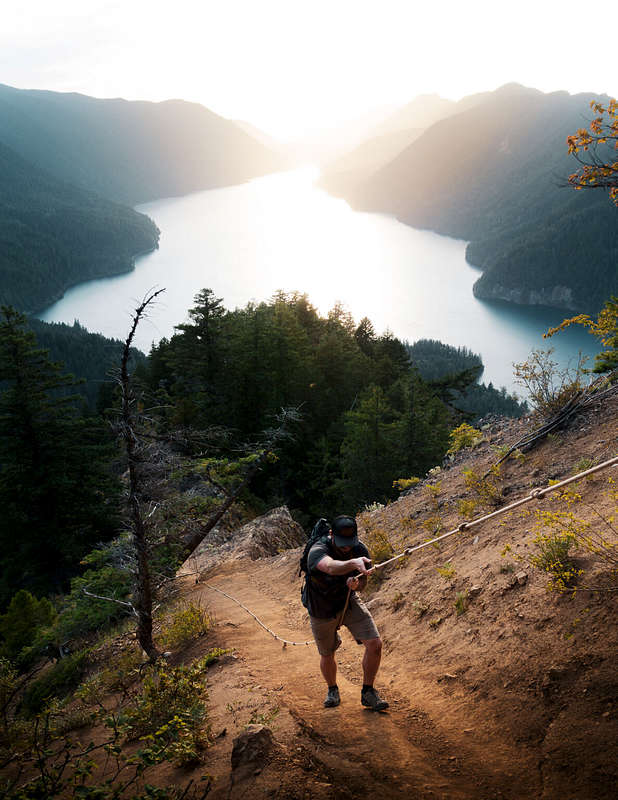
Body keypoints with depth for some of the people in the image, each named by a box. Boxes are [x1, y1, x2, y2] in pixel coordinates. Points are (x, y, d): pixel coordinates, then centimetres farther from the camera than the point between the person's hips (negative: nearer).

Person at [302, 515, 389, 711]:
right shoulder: (317, 551, -33)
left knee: (375, 644, -11)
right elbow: (331, 567, -57)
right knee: (327, 655, 13)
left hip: (349, 602, 3)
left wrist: (356, 583, -27)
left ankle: (368, 693, 10)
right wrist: (353, 563, -76)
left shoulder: (360, 550, -18)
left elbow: (363, 581, -3)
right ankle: (332, 691, 44)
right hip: (322, 610, -2)